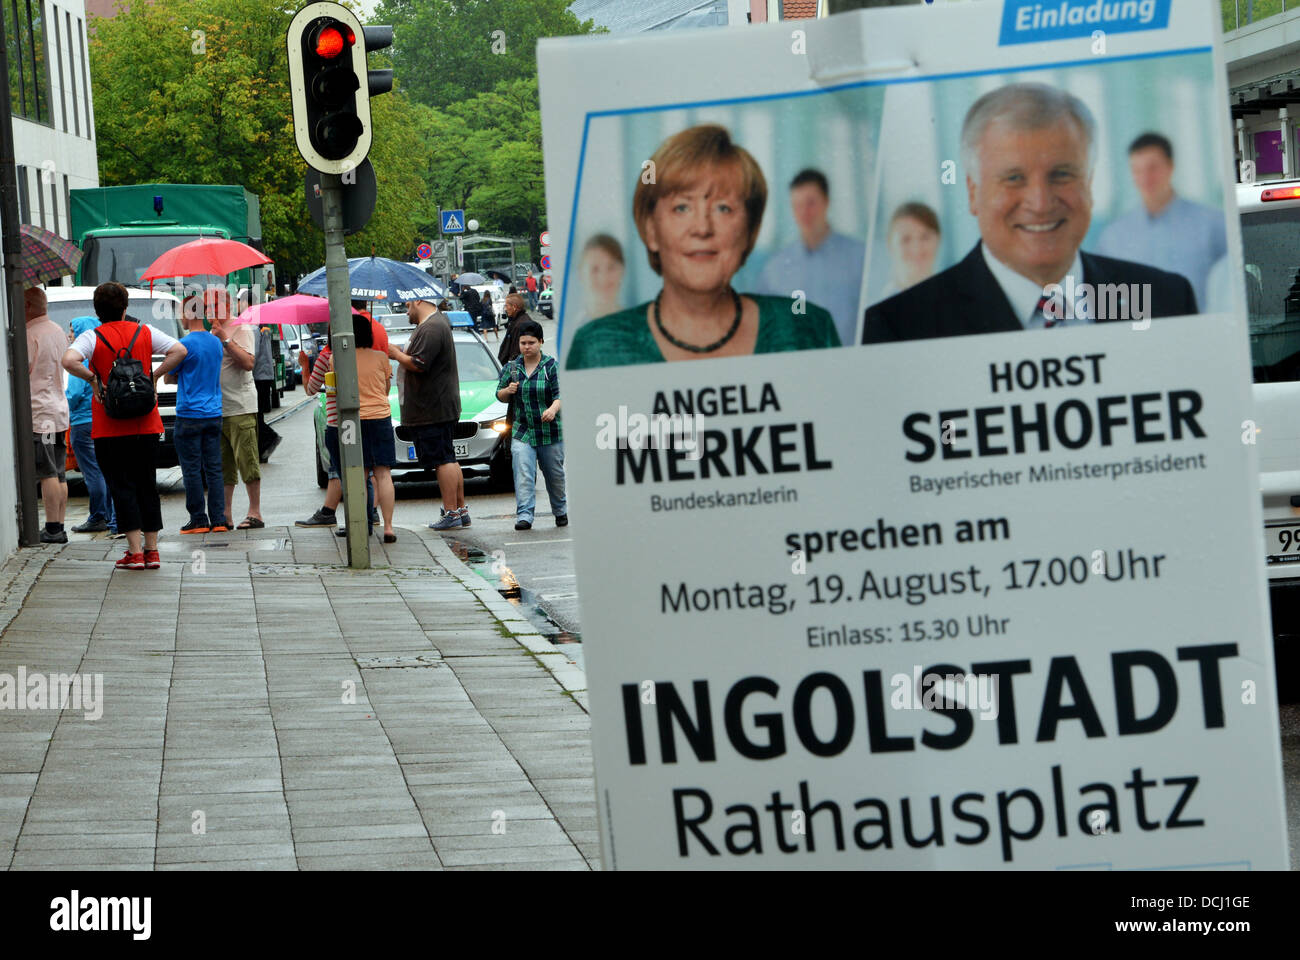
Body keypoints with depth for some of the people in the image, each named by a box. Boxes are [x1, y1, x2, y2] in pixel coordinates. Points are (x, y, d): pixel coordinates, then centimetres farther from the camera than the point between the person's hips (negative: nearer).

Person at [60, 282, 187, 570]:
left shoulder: (92, 337, -5)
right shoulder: (144, 332, 3)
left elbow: (69, 360, -23)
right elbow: (179, 351, -3)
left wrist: (92, 378, -8)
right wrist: (155, 375, 2)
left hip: (110, 427, -3)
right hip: (146, 424, 3)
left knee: (122, 487, 0)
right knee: (147, 486, 11)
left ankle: (135, 551, -5)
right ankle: (152, 551, 11)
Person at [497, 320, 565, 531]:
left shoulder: (552, 367, -4)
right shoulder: (511, 368, 7)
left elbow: (560, 394, -12)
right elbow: (500, 396, 14)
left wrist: (553, 409, -33)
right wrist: (507, 391, -9)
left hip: (550, 432, -2)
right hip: (522, 431, 2)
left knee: (555, 474, 10)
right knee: (523, 474, -13)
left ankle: (560, 511, 30)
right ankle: (524, 515, -18)